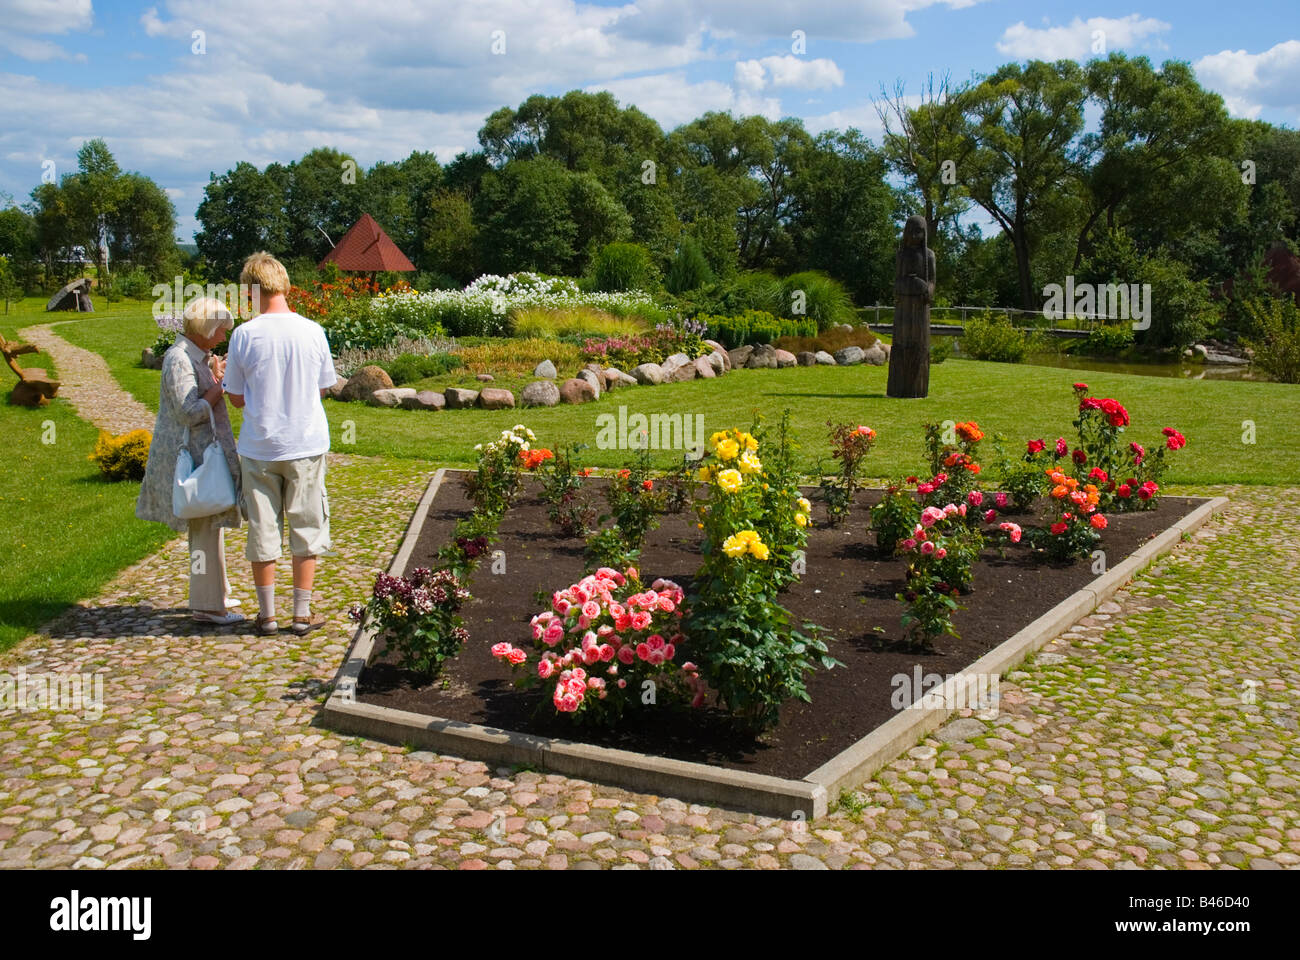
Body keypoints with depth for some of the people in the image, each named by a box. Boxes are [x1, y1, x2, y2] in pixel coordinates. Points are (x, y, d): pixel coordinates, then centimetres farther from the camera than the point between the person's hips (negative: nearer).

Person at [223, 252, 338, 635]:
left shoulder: (244, 335, -9)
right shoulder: (313, 332, -6)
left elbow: (236, 398, -2)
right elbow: (323, 388, 5)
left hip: (259, 448, 0)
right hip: (306, 445, 1)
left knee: (262, 531, 10)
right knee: (306, 530, 11)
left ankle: (267, 614, 19)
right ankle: (302, 614, 16)